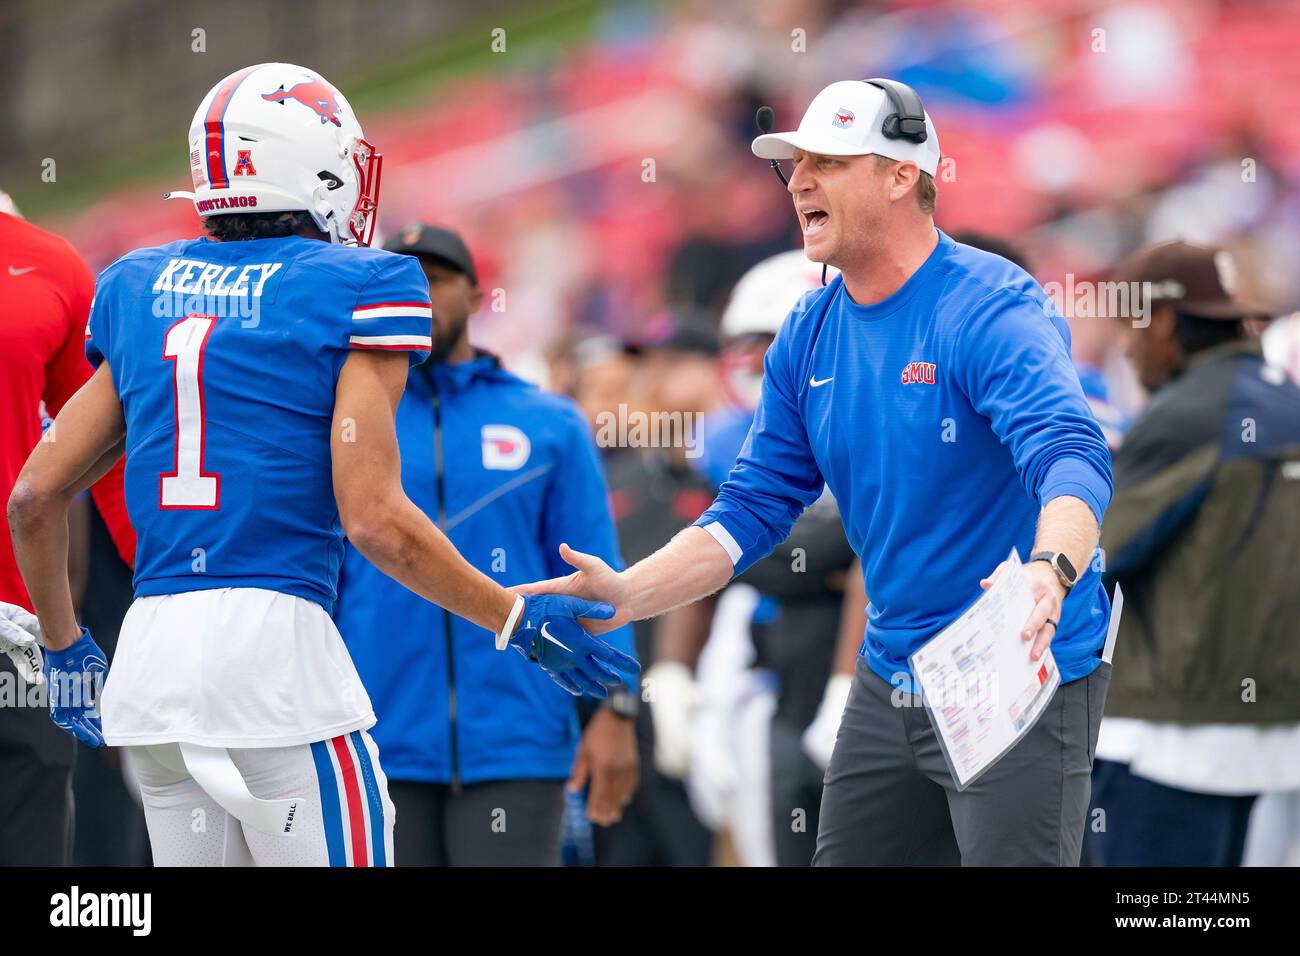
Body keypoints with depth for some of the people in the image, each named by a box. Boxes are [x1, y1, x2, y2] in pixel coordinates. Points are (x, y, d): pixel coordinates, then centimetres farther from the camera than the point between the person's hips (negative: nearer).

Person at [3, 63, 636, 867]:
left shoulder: (142, 290, 14)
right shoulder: (353, 290, -3)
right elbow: (375, 521, -10)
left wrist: (65, 648, 28)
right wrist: (518, 621, 0)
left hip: (149, 654, 6)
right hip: (273, 645, -6)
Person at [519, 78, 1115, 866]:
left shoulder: (994, 311, -18)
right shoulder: (809, 339, 5)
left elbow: (1073, 458, -32)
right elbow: (754, 507, 8)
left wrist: (1050, 570, -53)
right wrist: (627, 595, -7)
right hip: (889, 678, 7)